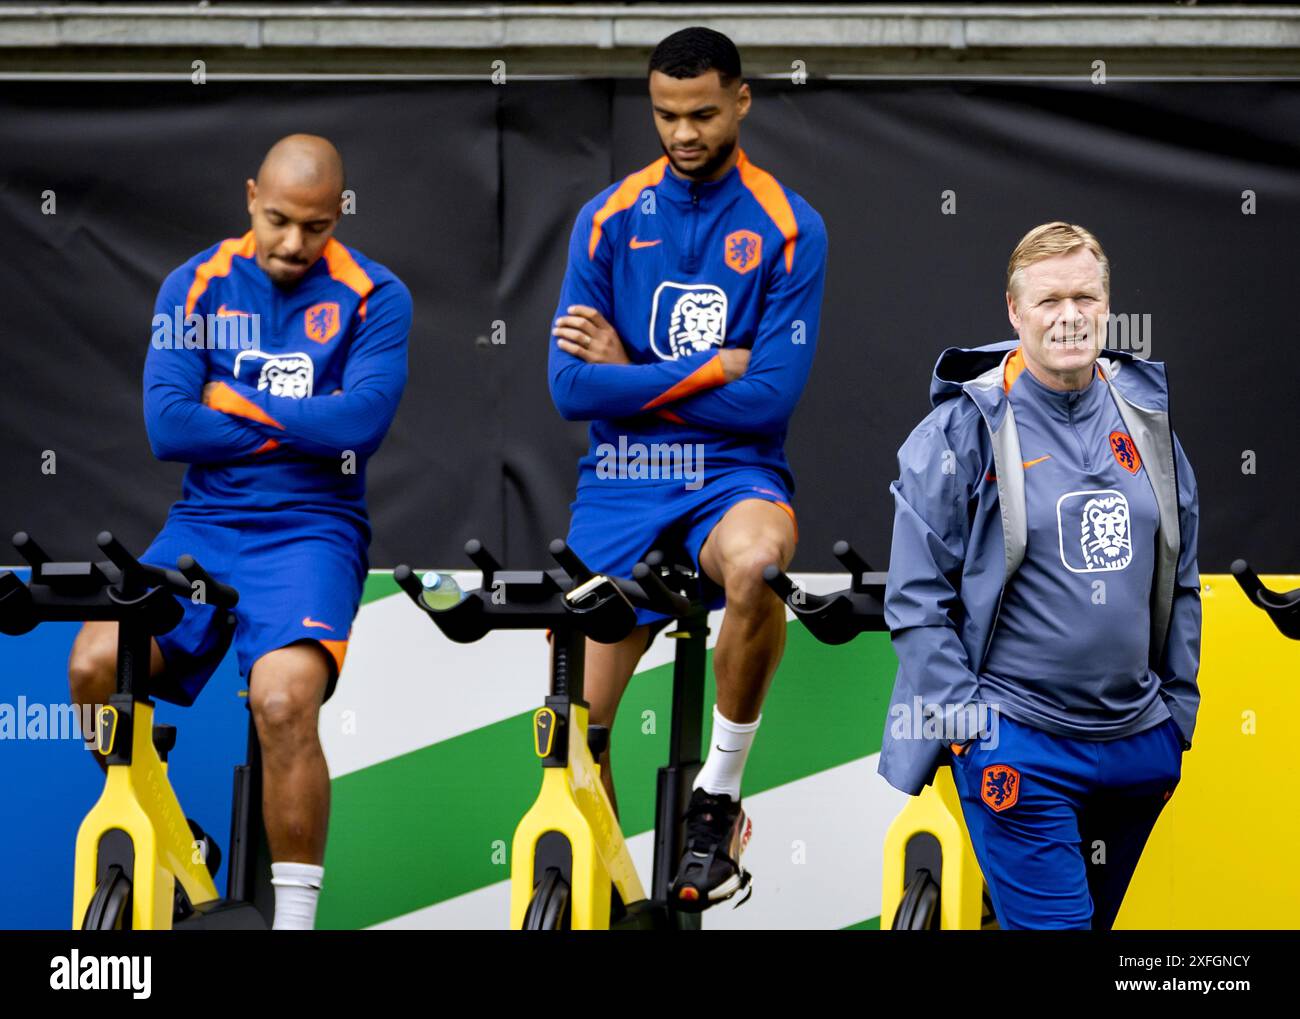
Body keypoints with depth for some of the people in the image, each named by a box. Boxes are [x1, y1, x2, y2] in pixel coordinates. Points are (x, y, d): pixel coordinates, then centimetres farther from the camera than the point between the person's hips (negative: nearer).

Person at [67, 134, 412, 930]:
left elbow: (360, 422, -16)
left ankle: (295, 915, -16)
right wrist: (299, 424, -7)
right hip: (205, 523, 3)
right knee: (95, 663, -22)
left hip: (311, 529, -3)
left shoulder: (374, 298, -1)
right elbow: (168, 425, -5)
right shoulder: (197, 287, 6)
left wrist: (234, 403, -7)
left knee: (284, 699, -30)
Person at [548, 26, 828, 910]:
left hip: (733, 474, -3)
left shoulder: (786, 228, -3)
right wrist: (709, 370, -10)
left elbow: (769, 399, -11)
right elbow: (572, 387, -3)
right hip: (622, 482, 3)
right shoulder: (610, 218, 4)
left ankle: (720, 794, -19)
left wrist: (630, 372, -7)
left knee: (755, 560, -38)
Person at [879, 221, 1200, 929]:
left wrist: (1177, 709, 12)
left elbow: (1180, 578, 16)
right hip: (1020, 748, -6)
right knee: (1052, 924, -12)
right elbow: (915, 597, -8)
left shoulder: (1144, 415, 8)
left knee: (1097, 917, 15)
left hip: (1141, 742, 6)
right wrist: (964, 722, -13)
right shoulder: (965, 428, -8)